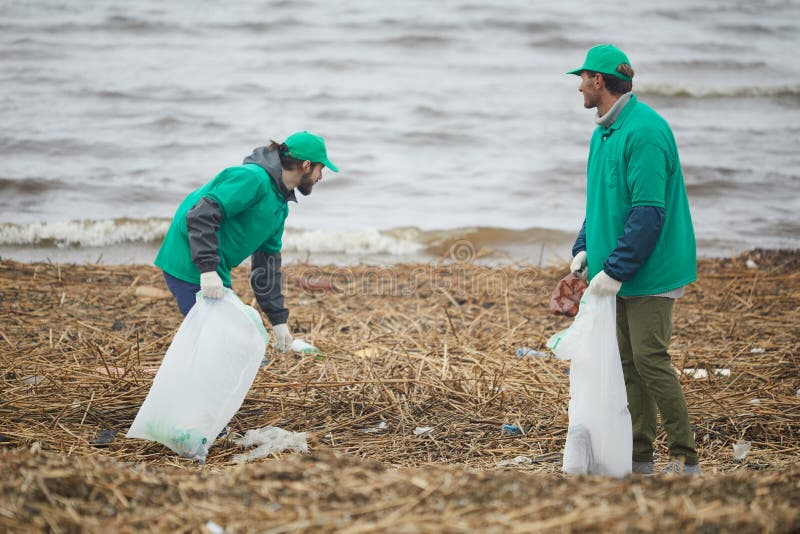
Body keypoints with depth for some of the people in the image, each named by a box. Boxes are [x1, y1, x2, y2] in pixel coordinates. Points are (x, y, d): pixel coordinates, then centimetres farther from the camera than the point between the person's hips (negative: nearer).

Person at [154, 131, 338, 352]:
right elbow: (202, 214, -26)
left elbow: (267, 264, 20)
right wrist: (208, 269, -33)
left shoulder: (280, 206, 15)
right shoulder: (253, 179, -17)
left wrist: (279, 320, 15)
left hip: (213, 271, 10)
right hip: (190, 266, -10)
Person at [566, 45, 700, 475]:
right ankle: (639, 456, 16)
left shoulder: (644, 131, -19)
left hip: (649, 273, -10)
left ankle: (685, 458, -3)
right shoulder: (603, 132, 13)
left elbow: (648, 211, -23)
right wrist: (584, 248, 9)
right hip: (619, 272, 10)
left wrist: (616, 269, -23)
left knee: (650, 359, -10)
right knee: (629, 361, 10)